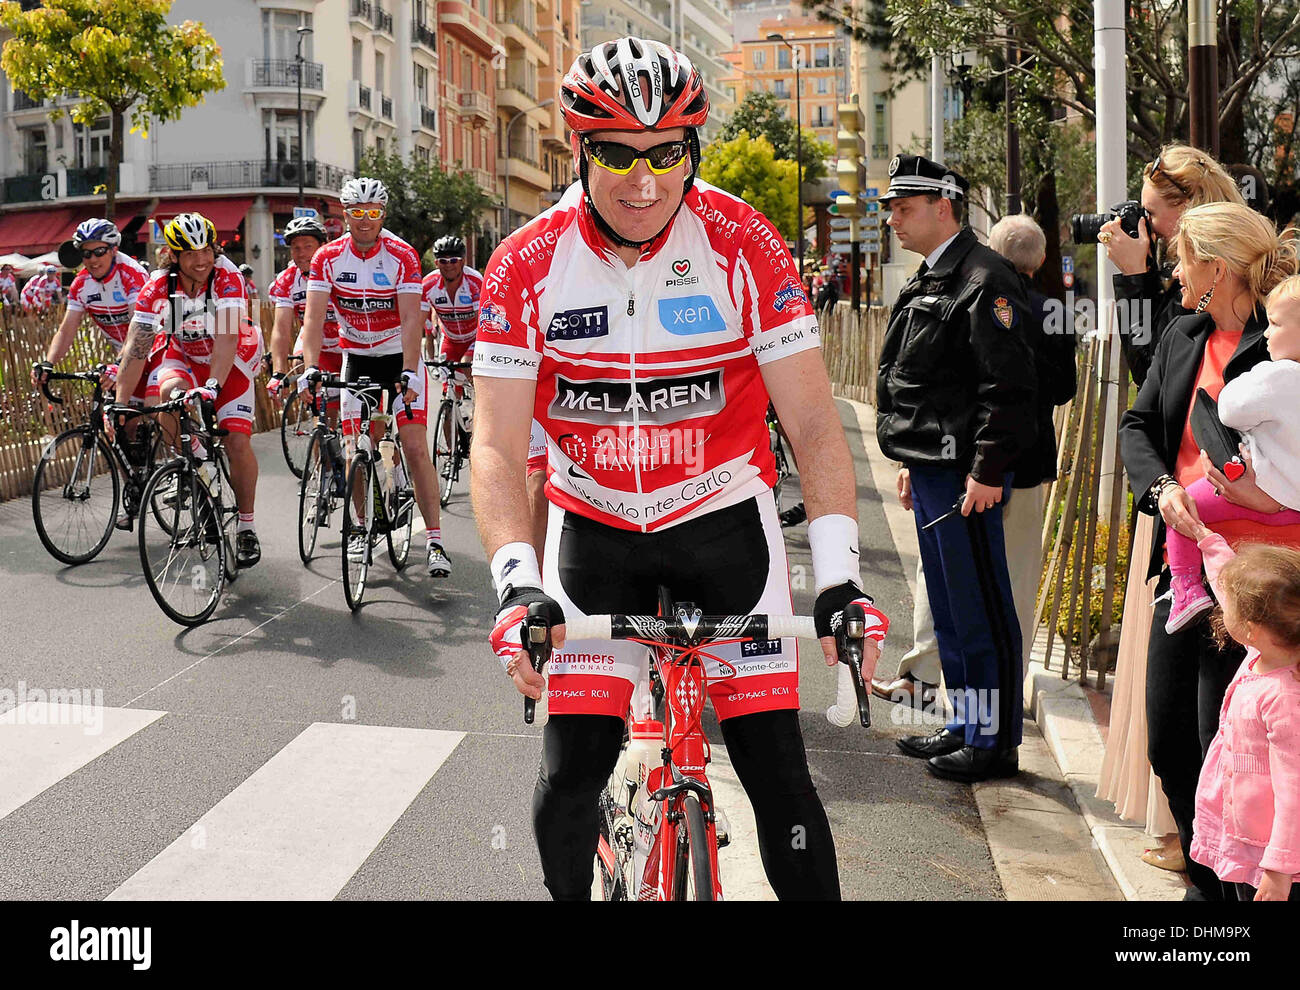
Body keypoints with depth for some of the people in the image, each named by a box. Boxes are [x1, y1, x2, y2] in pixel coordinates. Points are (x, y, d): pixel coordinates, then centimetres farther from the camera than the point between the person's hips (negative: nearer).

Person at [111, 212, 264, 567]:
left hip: (232, 360, -1)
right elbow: (135, 347, -23)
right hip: (184, 355, 2)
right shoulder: (158, 288, -21)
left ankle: (246, 526, 3)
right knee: (168, 391, -34)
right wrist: (118, 402, -30)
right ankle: (195, 459, -6)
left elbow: (226, 338, -36)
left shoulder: (227, 277, -27)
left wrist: (213, 385, -51)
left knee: (238, 442, -14)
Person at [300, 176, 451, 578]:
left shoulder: (402, 255, -15)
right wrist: (311, 367, -30)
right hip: (357, 359, 2)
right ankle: (363, 529, 22)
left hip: (401, 357, -2)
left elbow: (411, 319, -22)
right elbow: (314, 317, -15)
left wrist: (408, 372, -33)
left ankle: (434, 541, -9)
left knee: (415, 447, -11)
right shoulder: (328, 257, -9)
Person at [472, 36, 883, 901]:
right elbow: (498, 447, -15)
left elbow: (814, 423, -16)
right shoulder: (526, 266, -13)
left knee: (776, 768, -5)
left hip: (724, 516, 0)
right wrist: (517, 582, -29)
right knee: (571, 770, -2)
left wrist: (839, 574, -26)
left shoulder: (743, 244, -15)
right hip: (594, 528, 1)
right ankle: (571, 894, 27)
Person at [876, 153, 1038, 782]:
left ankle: (995, 741, 8)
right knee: (949, 611, 16)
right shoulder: (930, 280, 18)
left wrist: (987, 471, -21)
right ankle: (964, 726, 28)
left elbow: (1009, 387, -19)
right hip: (930, 469, 10)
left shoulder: (984, 278, -13)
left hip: (966, 476, -10)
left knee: (981, 612, -2)